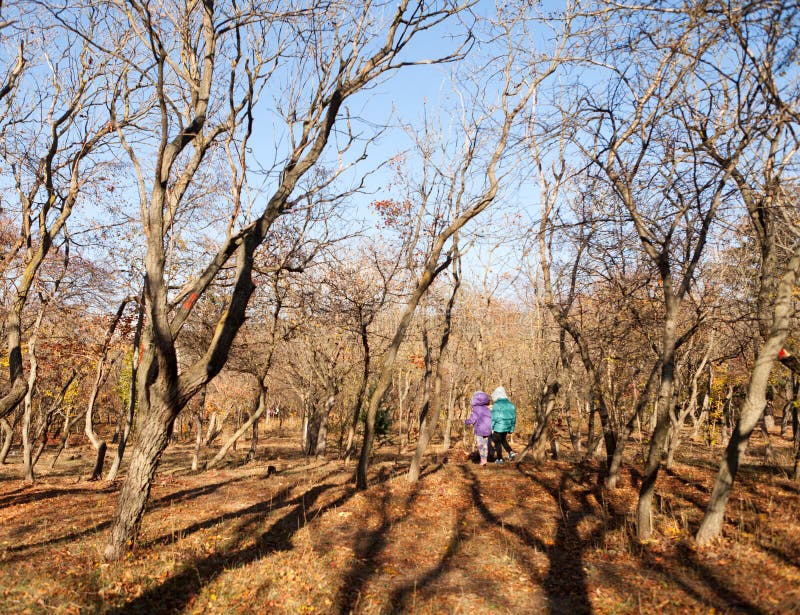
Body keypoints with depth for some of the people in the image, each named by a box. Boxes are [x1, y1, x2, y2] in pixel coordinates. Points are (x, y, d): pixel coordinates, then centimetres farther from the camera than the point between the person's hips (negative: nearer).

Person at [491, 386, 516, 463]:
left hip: (498, 427, -6)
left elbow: (494, 418, -18)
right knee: (503, 440, 26)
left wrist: (491, 428, -10)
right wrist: (511, 429, 17)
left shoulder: (497, 404, -16)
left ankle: (500, 459, 15)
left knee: (497, 442, 9)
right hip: (506, 427, 6)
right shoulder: (510, 404, 5)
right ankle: (510, 452, 9)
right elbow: (513, 417, 9)